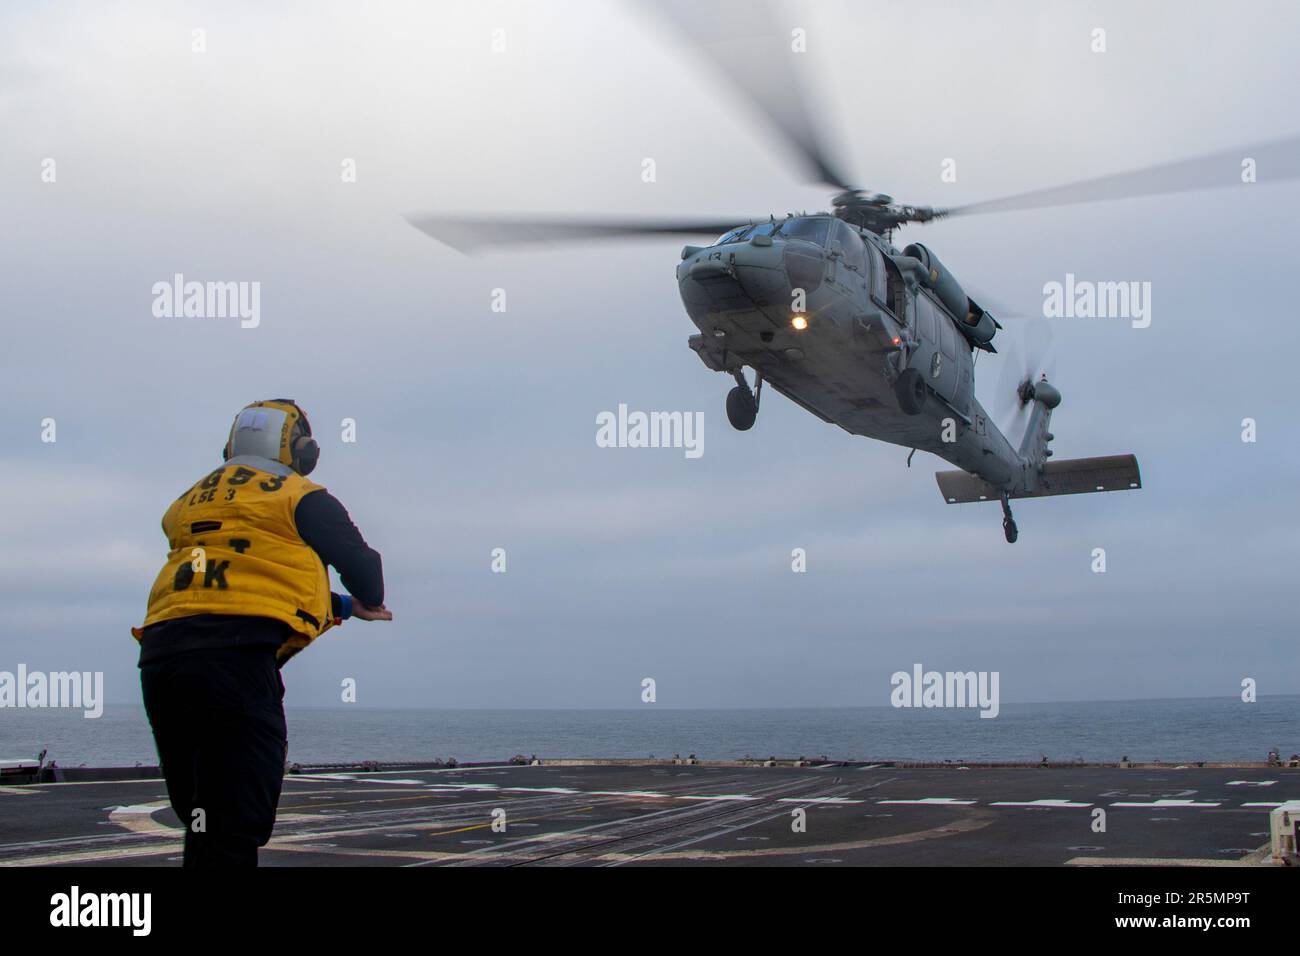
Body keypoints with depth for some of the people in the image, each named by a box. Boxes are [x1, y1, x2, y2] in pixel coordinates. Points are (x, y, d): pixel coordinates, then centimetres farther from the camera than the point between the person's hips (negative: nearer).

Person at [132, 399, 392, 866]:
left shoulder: (190, 500, 28)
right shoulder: (300, 496, 9)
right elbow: (360, 565, 9)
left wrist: (345, 607, 40)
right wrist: (369, 600, 34)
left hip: (160, 657, 7)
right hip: (237, 656, -6)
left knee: (205, 824, 15)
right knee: (231, 833, -9)